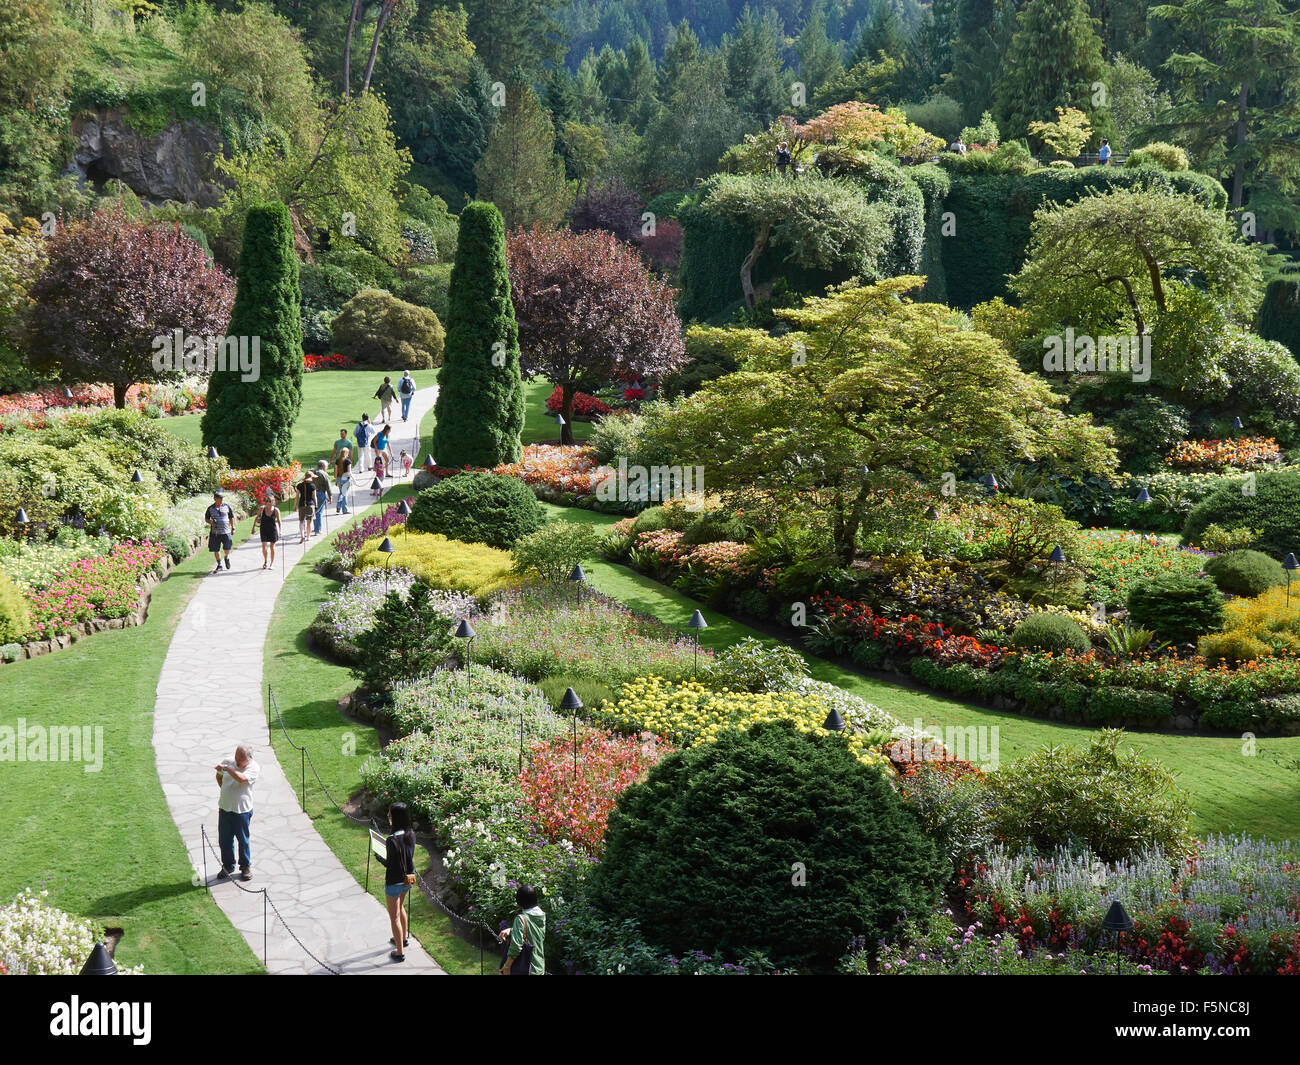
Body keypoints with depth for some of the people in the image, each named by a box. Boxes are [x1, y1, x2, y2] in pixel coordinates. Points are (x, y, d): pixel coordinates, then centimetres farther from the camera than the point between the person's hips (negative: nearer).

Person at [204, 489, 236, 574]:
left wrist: (233, 528, 9)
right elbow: (206, 518, 13)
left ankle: (227, 558, 24)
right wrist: (210, 522, -8)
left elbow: (231, 517, 14)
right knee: (216, 549, 2)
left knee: (227, 548, -9)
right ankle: (219, 565, 16)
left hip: (226, 531, -1)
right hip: (215, 532, 1)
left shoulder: (226, 506, 5)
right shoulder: (210, 508, 3)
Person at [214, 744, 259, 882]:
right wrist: (223, 789, 10)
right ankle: (228, 866, 27)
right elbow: (219, 776, 21)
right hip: (225, 808, 4)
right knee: (224, 840, 10)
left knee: (243, 840, 5)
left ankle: (246, 866, 23)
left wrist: (227, 768, -34)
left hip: (242, 810, -4)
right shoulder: (228, 762, 2)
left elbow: (241, 779, -31)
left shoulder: (253, 768, -12)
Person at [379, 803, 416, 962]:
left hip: (394, 881, -7)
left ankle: (400, 952, 16)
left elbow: (389, 864, -22)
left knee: (394, 917, 8)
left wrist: (380, 858, -4)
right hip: (408, 878, 7)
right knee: (400, 907, 32)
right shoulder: (411, 834, -6)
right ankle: (404, 937, 48)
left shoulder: (393, 840, -29)